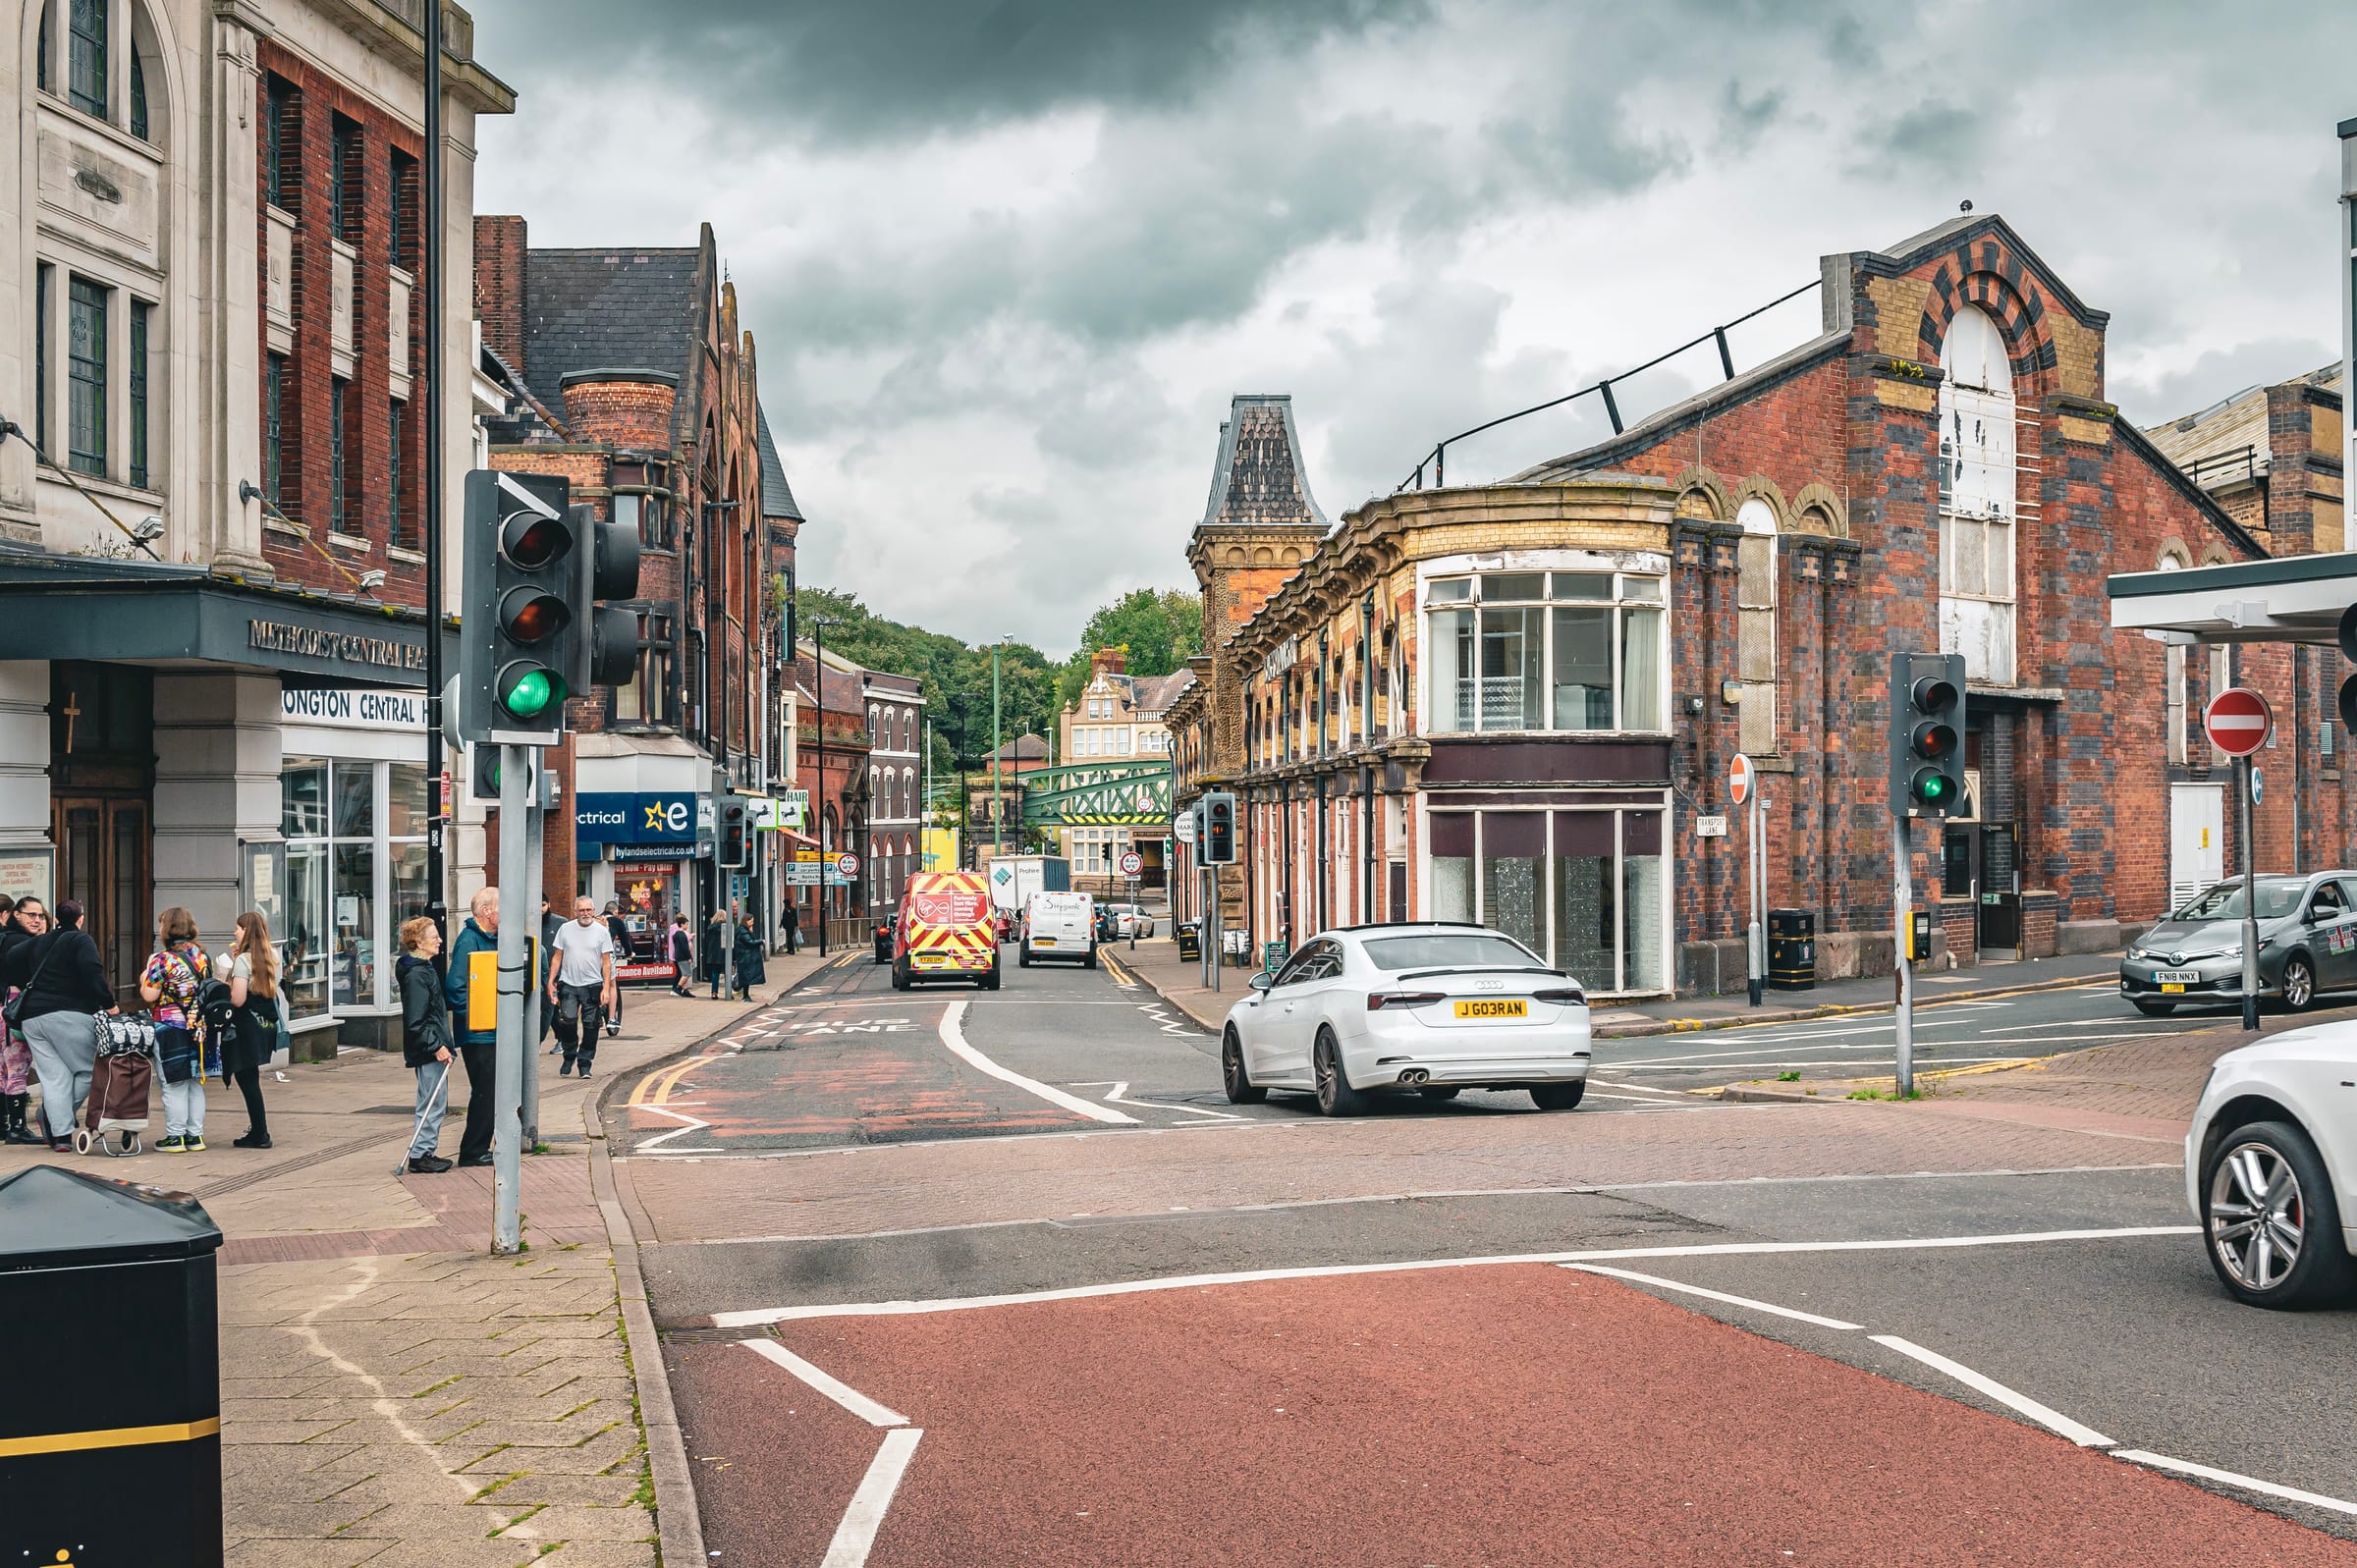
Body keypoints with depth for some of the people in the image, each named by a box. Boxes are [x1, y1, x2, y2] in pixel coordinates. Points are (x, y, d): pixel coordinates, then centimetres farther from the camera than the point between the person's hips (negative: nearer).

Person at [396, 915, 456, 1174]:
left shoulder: (425, 969, 14)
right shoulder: (416, 975, -18)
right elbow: (416, 1022, -22)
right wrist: (436, 1047, -21)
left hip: (434, 1048, 10)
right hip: (427, 1051, -10)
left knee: (436, 1103, 15)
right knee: (432, 1103, -5)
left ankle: (425, 1153, 21)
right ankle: (419, 1156, 1)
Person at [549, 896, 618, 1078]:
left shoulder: (601, 931, 3)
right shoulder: (566, 929, 6)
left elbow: (606, 962, 2)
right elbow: (557, 957, 10)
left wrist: (606, 988, -5)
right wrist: (550, 982, 3)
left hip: (592, 985, 0)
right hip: (568, 985, 0)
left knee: (591, 1026, 1)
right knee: (567, 1021, -12)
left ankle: (585, 1063, 11)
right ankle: (569, 1056, 9)